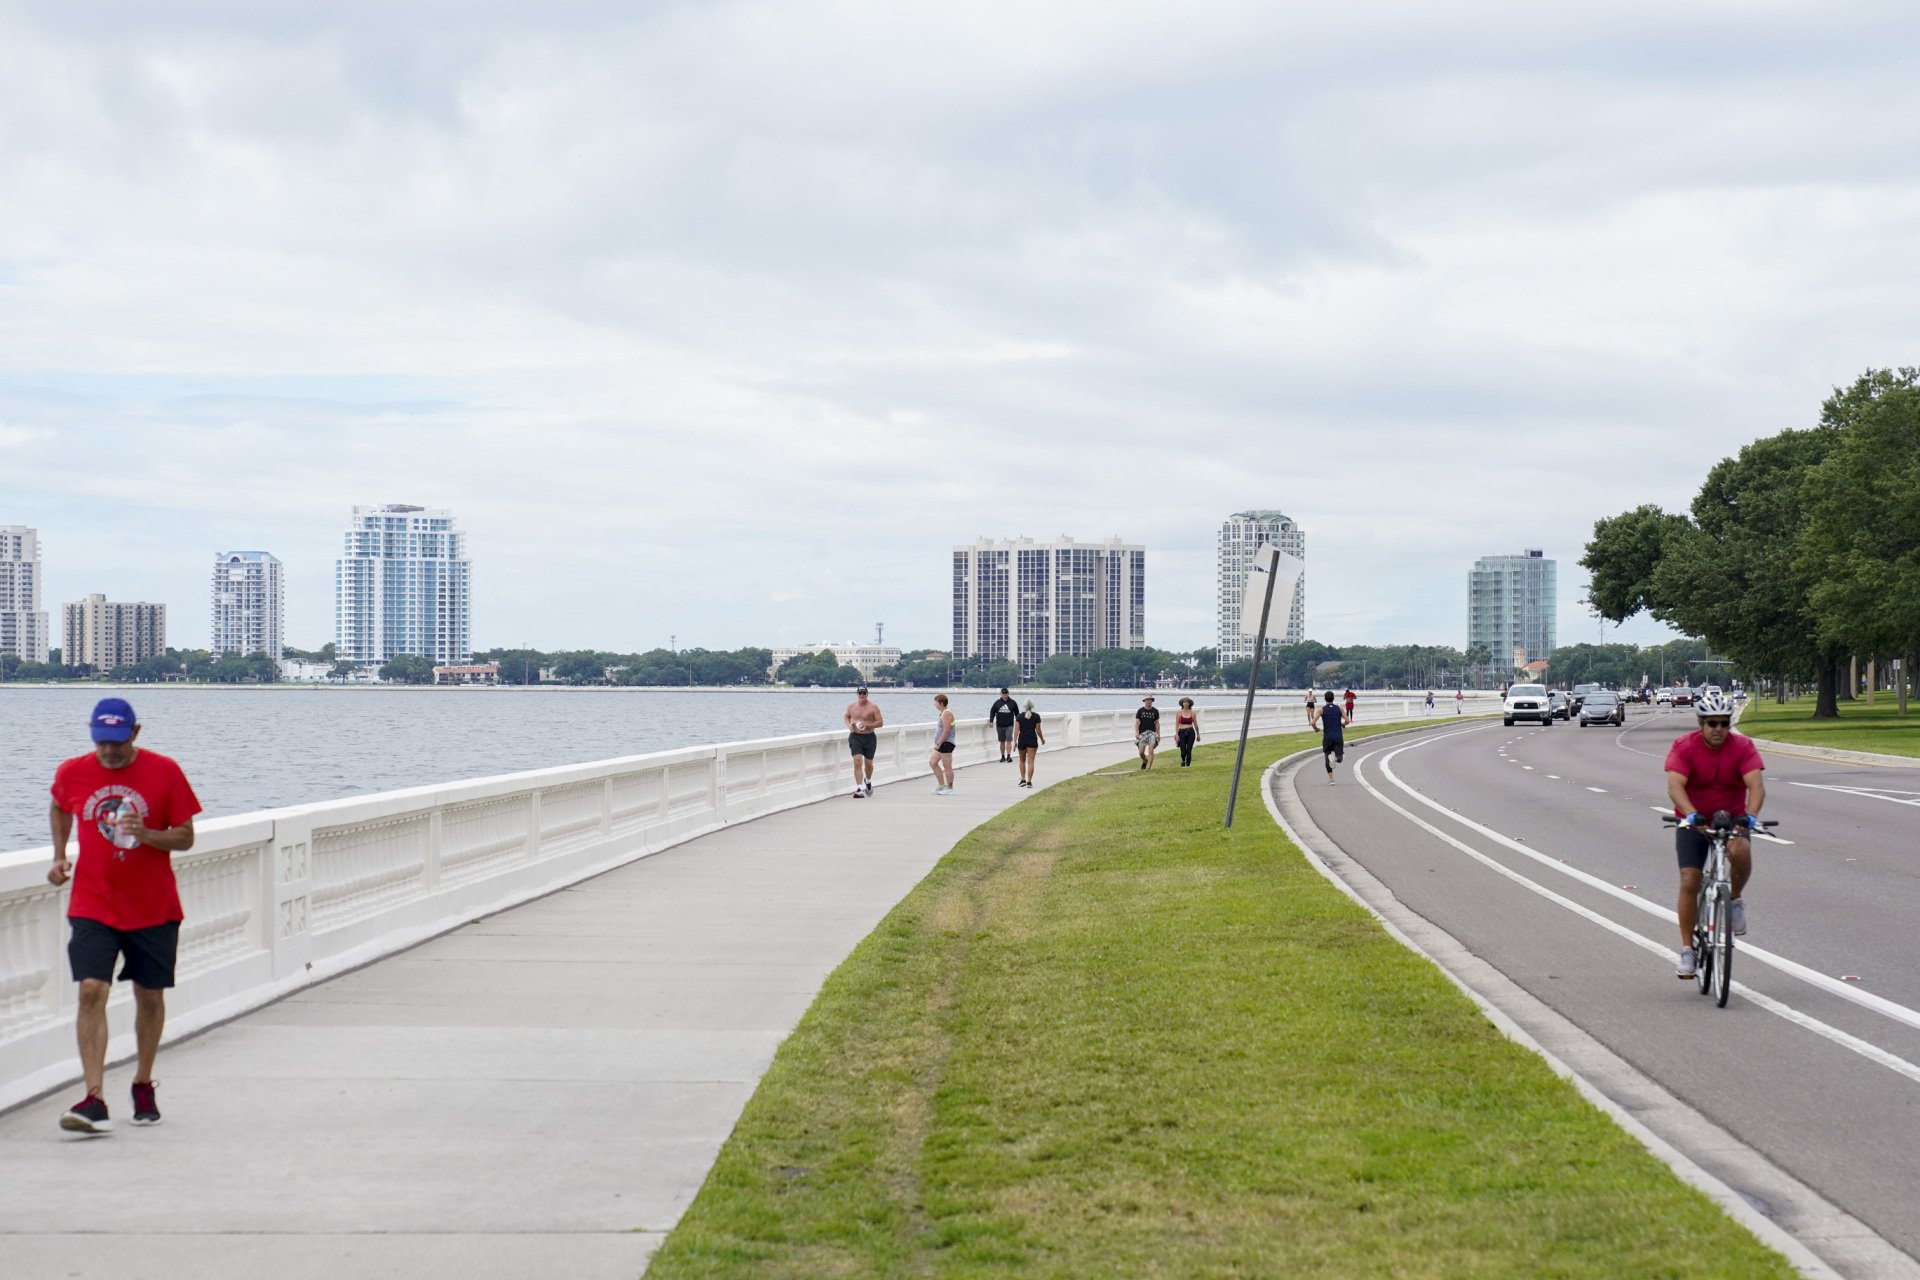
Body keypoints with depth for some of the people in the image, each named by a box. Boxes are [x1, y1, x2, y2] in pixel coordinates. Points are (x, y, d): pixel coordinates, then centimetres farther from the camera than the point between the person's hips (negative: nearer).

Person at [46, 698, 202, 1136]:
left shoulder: (164, 772, -6)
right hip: (93, 905, 0)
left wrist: (147, 834, -21)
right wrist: (59, 856, 11)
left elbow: (185, 837, -3)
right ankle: (94, 1100, -18)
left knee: (150, 996, 9)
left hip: (154, 907, 0)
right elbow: (60, 809, 22)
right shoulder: (72, 773, -1)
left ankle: (143, 1086, 29)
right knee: (92, 992, -15)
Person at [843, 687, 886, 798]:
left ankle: (868, 781, 42)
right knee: (857, 761, -15)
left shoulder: (873, 707, -5)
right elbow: (846, 716, 21)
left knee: (868, 763, 10)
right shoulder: (851, 706, 4)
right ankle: (859, 789, -17)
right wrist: (849, 724, -1)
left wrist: (867, 725, -19)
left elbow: (880, 722, -6)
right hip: (855, 737, 0)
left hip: (869, 737, 0)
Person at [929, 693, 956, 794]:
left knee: (947, 767, -4)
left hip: (946, 743, -11)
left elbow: (946, 731, -23)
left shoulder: (947, 714, -17)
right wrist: (938, 744, 20)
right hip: (941, 744, 11)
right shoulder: (943, 713, 15)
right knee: (933, 762, 12)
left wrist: (938, 744, -21)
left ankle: (949, 788, 3)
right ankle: (941, 785, 17)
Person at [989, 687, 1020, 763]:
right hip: (1000, 726, 2)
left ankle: (1008, 756, -14)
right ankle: (1003, 756, 15)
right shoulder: (997, 702, 4)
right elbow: (992, 712, 8)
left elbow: (1017, 713, 10)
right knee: (1002, 741, 8)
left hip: (1009, 726, -2)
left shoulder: (1013, 703, 2)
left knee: (1009, 741, -12)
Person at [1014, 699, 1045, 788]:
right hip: (1032, 740, -1)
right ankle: (1029, 782, -8)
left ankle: (1023, 780, 17)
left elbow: (1017, 730, -6)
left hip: (1022, 740, 1)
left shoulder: (1019, 716, -2)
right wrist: (1042, 739, 12)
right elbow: (1038, 730, -3)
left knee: (1022, 760, 20)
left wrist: (1014, 741, -3)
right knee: (1030, 762, -2)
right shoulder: (1036, 716, -5)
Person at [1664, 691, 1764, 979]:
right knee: (1689, 882, -11)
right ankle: (1687, 950, 1)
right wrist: (1691, 814, -46)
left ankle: (1735, 899, -4)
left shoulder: (1743, 747, -12)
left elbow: (1756, 785, -24)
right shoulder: (1683, 747, -15)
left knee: (1740, 851, -33)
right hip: (1693, 821, 0)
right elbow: (1675, 786, -28)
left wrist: (1750, 816, -42)